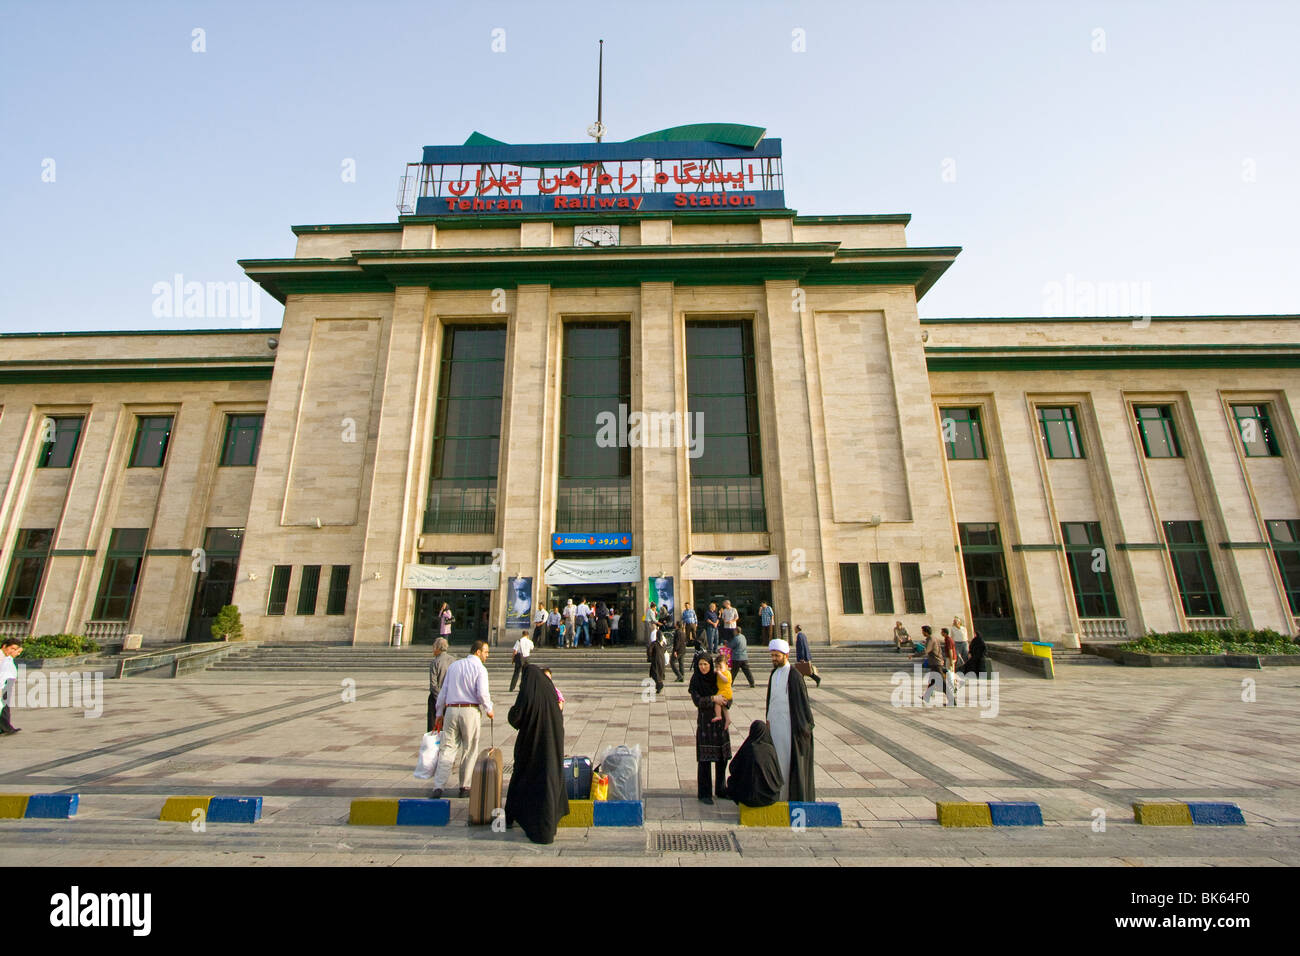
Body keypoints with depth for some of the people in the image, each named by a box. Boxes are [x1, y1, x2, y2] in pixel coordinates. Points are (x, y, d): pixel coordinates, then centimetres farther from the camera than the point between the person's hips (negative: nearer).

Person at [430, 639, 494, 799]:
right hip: (470, 710, -4)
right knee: (469, 750, 9)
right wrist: (489, 710, 2)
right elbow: (482, 693, -14)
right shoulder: (480, 668, -5)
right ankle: (464, 787, 16)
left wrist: (439, 714, 20)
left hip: (451, 710, 4)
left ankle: (438, 787, -3)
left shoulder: (453, 666, 13)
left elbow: (443, 691, 14)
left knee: (448, 748, 6)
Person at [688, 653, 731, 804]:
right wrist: (713, 699, -22)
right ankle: (704, 793, 12)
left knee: (723, 757, 9)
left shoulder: (717, 678, 3)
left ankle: (721, 789, 26)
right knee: (705, 759, -1)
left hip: (720, 721, 4)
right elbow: (697, 701, -14)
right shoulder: (695, 681, -6)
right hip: (705, 722, -4)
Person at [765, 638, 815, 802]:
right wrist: (769, 719, 12)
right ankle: (779, 792, 25)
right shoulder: (774, 673, 7)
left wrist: (805, 725, -11)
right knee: (777, 756, 12)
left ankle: (794, 795, 15)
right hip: (775, 722, 7)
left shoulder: (794, 675, -13)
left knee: (791, 756, 2)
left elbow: (802, 701, -11)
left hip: (789, 722, -6)